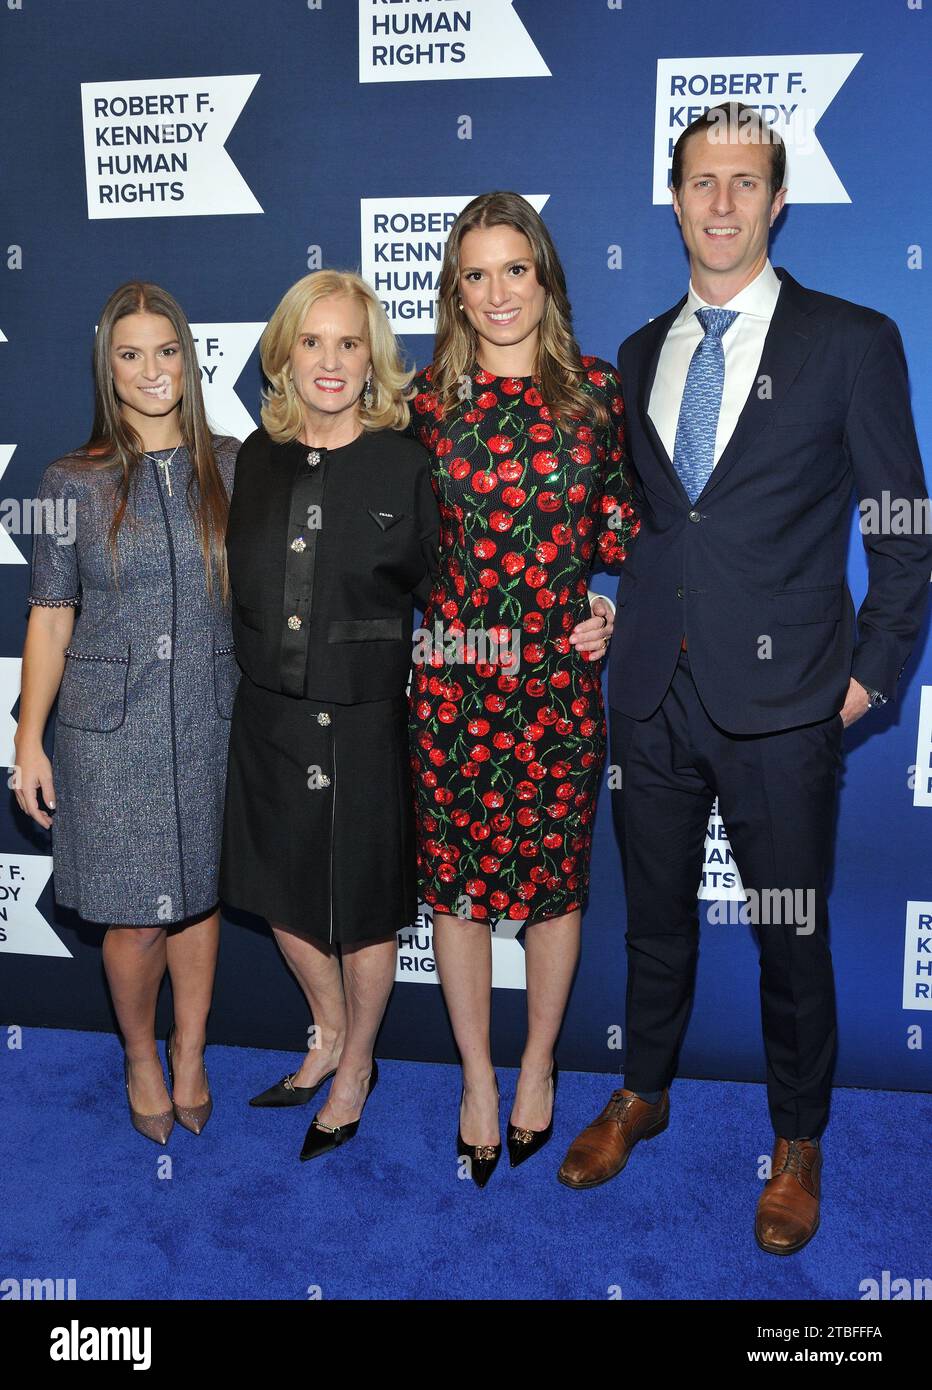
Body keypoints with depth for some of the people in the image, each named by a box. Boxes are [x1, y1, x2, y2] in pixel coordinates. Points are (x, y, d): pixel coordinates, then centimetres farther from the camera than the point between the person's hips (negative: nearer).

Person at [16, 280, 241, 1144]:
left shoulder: (231, 467, 3)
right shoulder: (74, 483, -1)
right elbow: (51, 616, 1)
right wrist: (30, 740, -1)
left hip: (211, 717, 2)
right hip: (110, 726, -1)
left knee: (198, 894, 13)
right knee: (136, 916, 4)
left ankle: (189, 1052, 35)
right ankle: (141, 1056, 32)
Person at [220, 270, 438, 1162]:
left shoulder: (406, 465, -8)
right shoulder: (256, 458, 3)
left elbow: (437, 591, -3)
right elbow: (237, 583, 11)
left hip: (363, 720, -4)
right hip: (268, 714, 5)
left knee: (363, 905, 11)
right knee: (280, 892, 17)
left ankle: (355, 1070, 36)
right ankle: (329, 1036, 44)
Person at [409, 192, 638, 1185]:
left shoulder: (595, 390, 3)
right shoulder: (429, 397, 3)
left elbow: (619, 526, 12)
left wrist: (611, 608, -1)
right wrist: (418, 623, -1)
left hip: (561, 676, 0)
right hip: (453, 677, 0)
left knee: (554, 875, 10)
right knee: (455, 877, 8)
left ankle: (538, 1064, 33)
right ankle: (477, 1079, 28)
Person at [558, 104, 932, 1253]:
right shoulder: (640, 354, 12)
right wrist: (615, 620, 7)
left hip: (781, 697, -4)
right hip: (651, 688, 4)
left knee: (791, 933, 9)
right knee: (655, 912, 18)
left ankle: (796, 1146, 32)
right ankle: (641, 1095, 40)